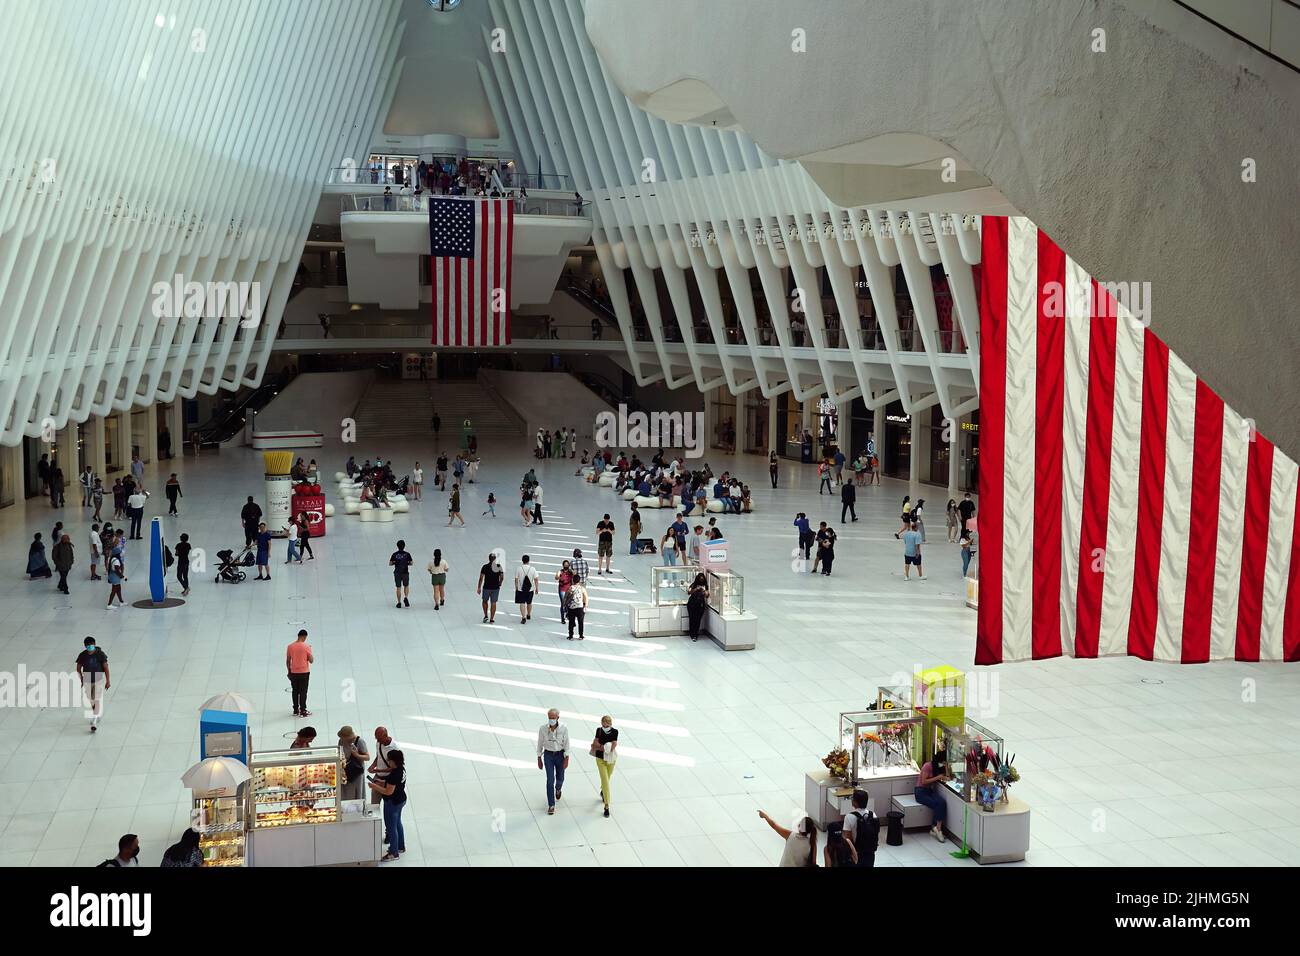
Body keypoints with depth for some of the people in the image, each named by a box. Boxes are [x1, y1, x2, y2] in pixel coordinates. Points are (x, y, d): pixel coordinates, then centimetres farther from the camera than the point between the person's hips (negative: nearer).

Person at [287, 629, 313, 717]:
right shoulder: (306, 647, -12)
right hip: (304, 673, -3)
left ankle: (296, 710, 18)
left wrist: (289, 671, 15)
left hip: (294, 673, 3)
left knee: (295, 692, 13)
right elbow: (311, 661, -7)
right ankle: (303, 711, 5)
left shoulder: (290, 647, -2)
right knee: (303, 692, 2)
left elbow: (288, 661, 4)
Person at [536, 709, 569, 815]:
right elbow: (540, 744, -2)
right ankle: (551, 805, 2)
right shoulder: (543, 728, -12)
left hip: (560, 755, 1)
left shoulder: (564, 729, -13)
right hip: (548, 755, -1)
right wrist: (539, 759, 1)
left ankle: (558, 789, 52)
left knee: (560, 778, 15)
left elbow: (566, 744, -7)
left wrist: (566, 759, -10)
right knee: (550, 780, -5)